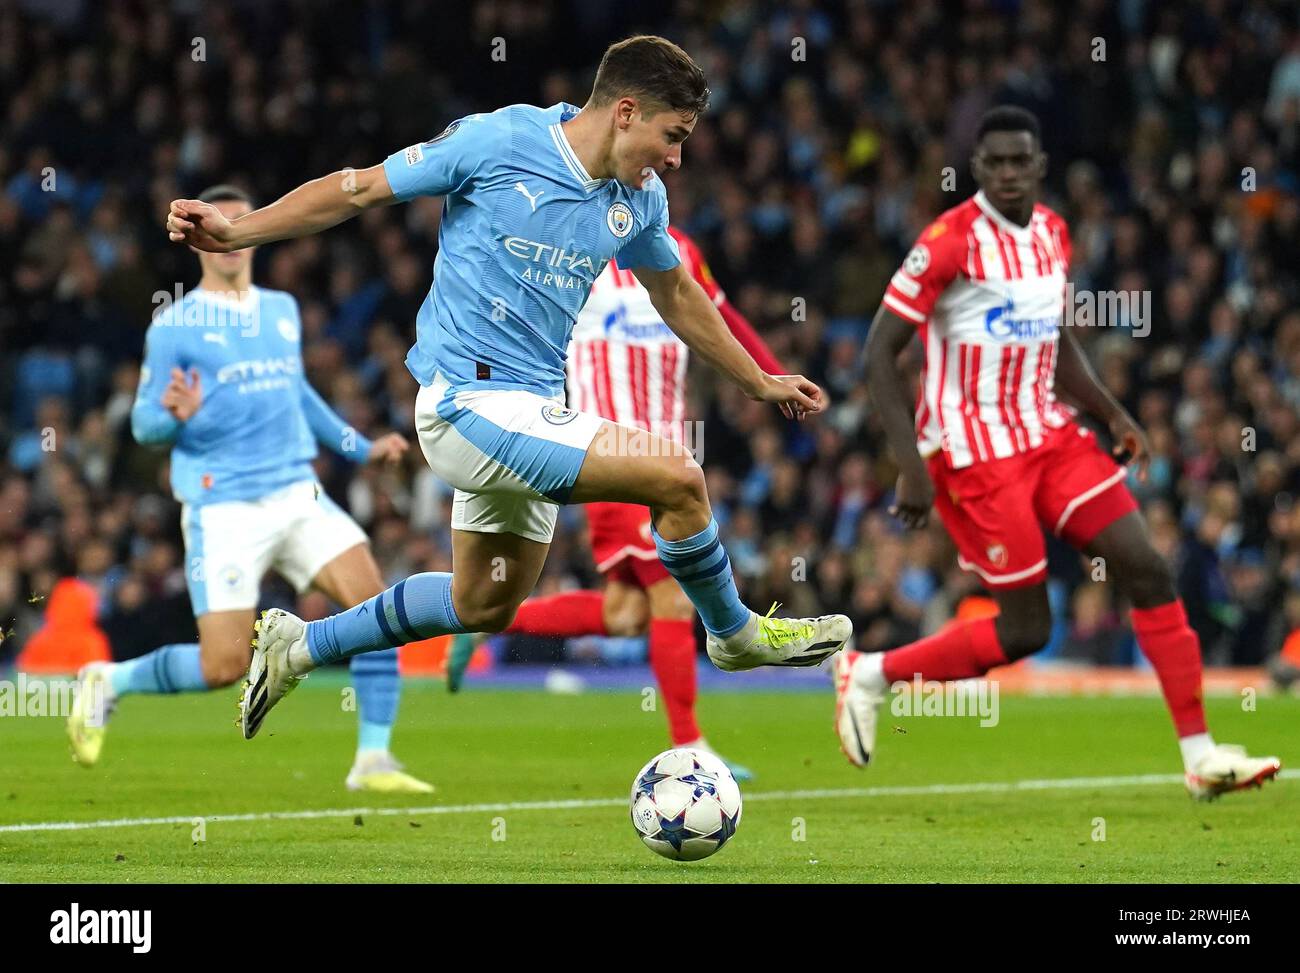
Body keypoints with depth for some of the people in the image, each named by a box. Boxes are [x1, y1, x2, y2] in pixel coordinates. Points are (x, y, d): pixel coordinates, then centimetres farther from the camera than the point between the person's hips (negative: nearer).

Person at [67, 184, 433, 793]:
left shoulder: (282, 310, 14)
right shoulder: (174, 326, -3)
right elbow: (144, 425, -4)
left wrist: (361, 449, 31)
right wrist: (174, 415, -27)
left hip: (298, 495, 5)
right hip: (223, 509, -5)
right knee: (224, 666, -10)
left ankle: (373, 760, -6)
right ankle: (107, 683, 17)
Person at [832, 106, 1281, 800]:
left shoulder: (1053, 234, 8)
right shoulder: (950, 241, -15)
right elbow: (879, 353, -15)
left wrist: (1112, 414, 8)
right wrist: (911, 466, -22)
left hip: (1048, 434, 7)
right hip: (975, 451, -7)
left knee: (1149, 572, -2)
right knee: (1025, 629, -7)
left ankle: (1200, 756, 1)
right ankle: (870, 674, 13)